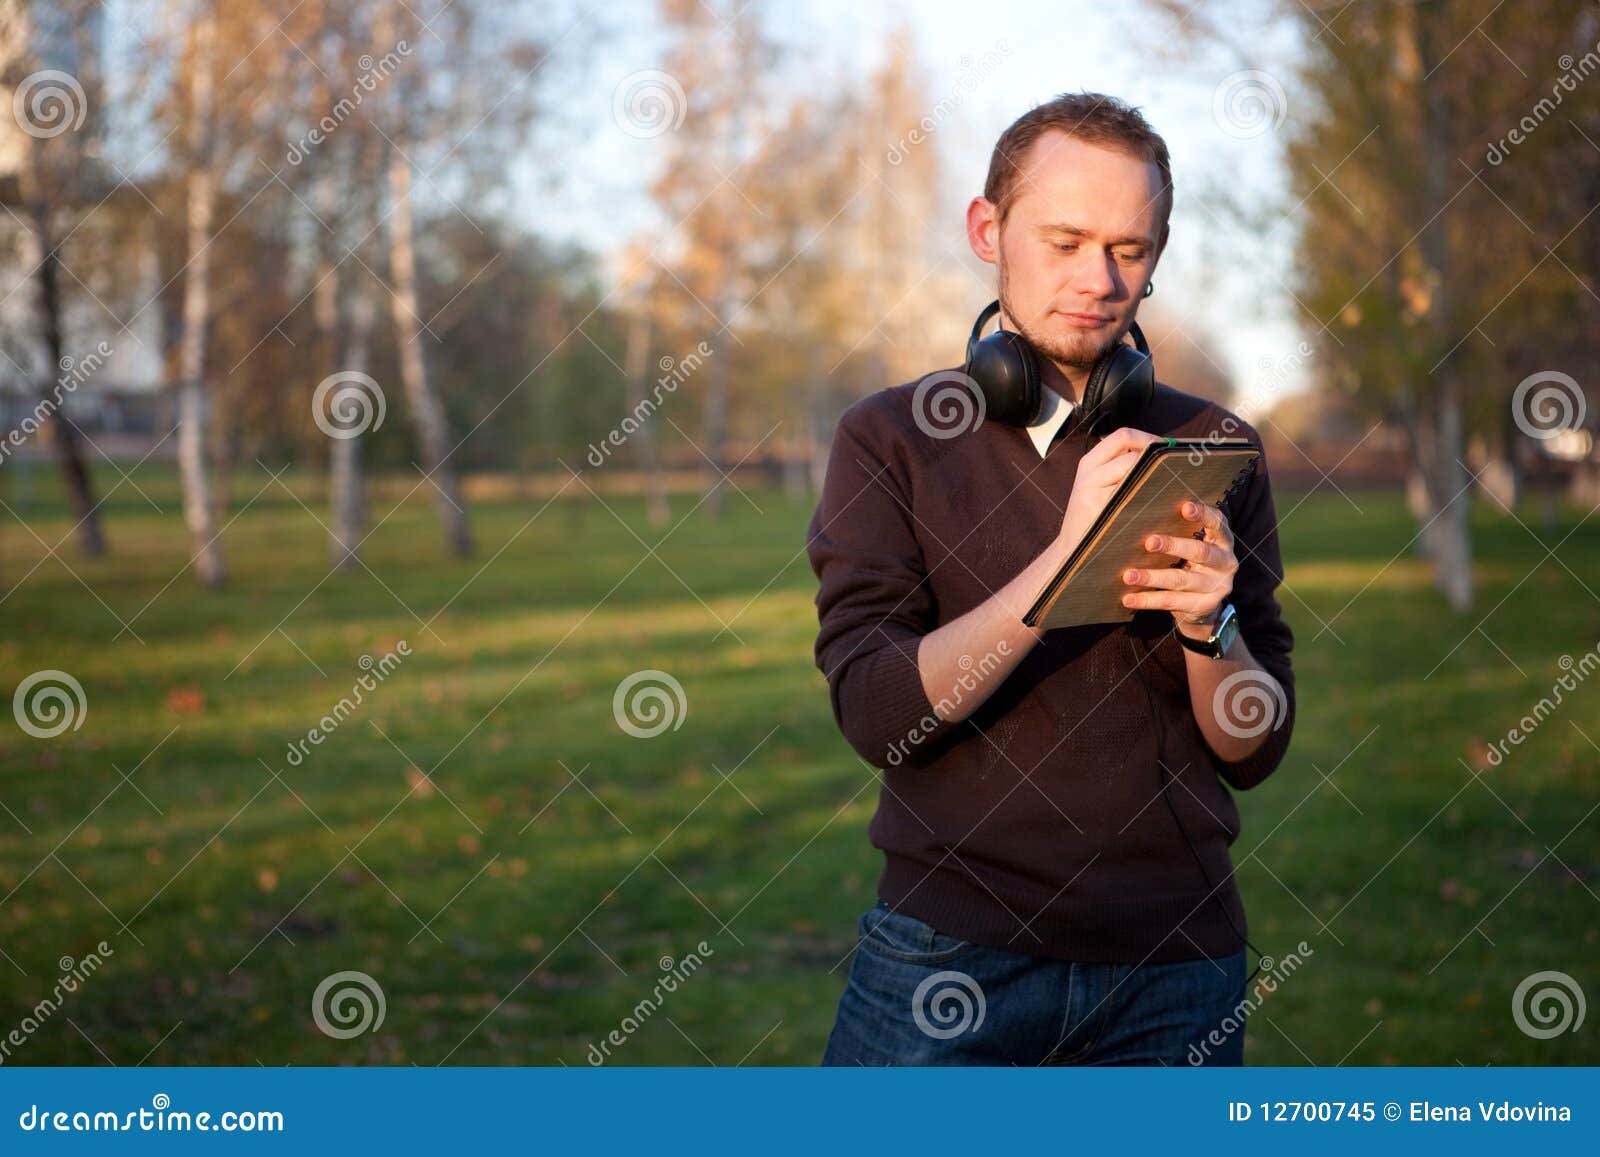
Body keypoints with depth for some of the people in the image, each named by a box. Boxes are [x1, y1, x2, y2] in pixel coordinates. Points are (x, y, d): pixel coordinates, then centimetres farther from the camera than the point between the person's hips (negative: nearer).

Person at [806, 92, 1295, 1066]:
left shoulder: (1214, 447, 5)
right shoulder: (889, 439, 1)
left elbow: (1254, 752, 3)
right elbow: (876, 711, -12)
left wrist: (1210, 629, -18)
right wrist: (1065, 561, -24)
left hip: (1173, 955, 2)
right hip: (950, 944, -1)